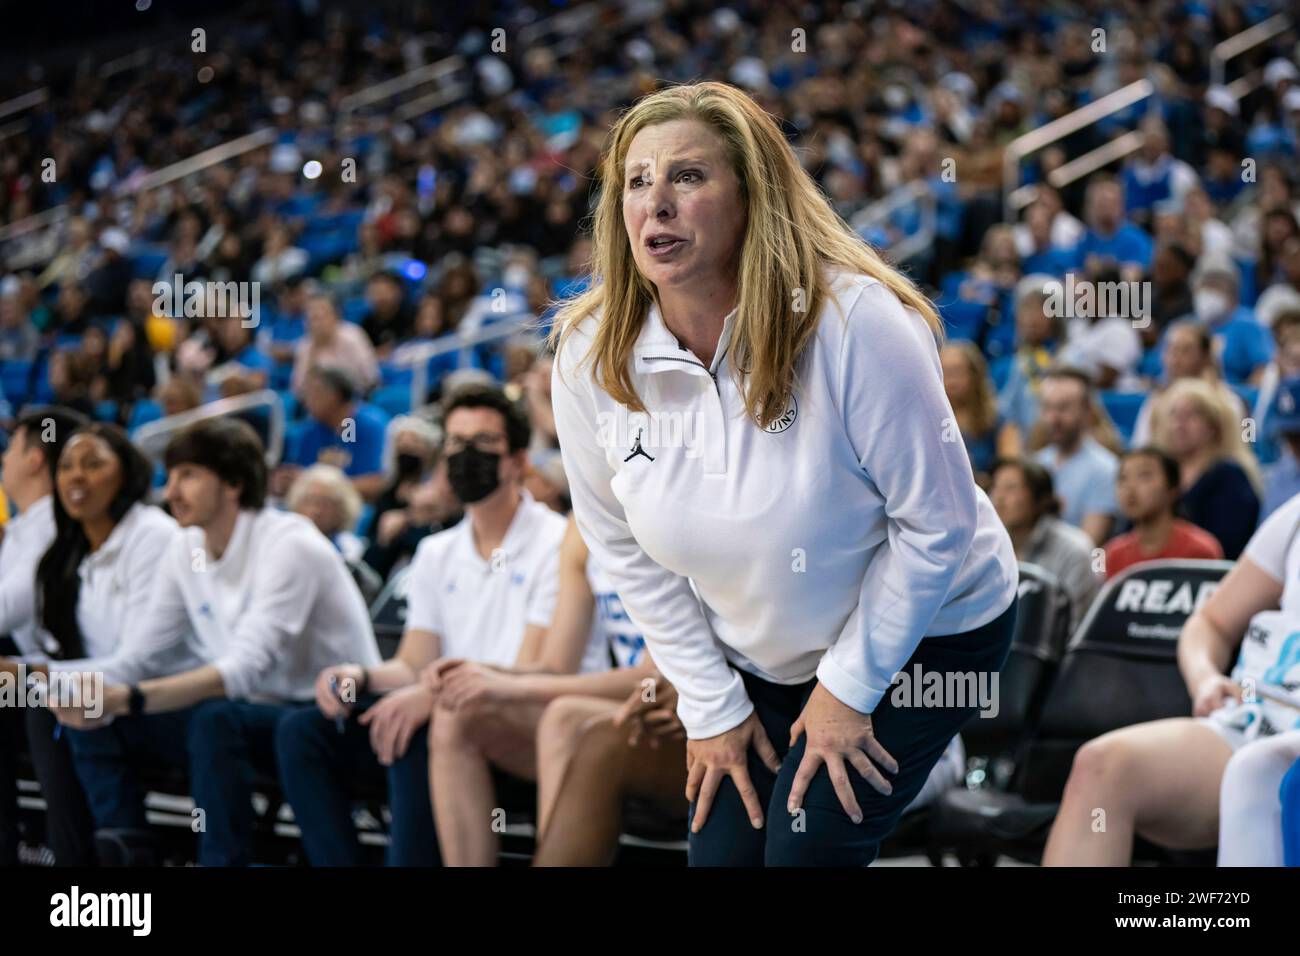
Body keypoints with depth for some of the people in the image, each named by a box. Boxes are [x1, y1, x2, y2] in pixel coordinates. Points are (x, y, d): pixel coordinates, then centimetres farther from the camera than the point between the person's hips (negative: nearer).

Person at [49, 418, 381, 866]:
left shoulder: (289, 545, -20)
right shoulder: (184, 549, 4)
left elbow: (247, 668, -30)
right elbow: (138, 654, 2)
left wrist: (129, 699, -39)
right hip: (257, 714, 8)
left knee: (216, 720, -36)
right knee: (96, 722, -6)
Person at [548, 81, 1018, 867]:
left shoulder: (854, 322, -29)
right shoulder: (590, 358, -15)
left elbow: (936, 523, -21)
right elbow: (627, 550, -2)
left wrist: (851, 685, -15)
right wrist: (711, 706, -2)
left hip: (924, 634, -4)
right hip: (756, 658, 5)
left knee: (808, 848, -13)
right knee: (721, 852, 4)